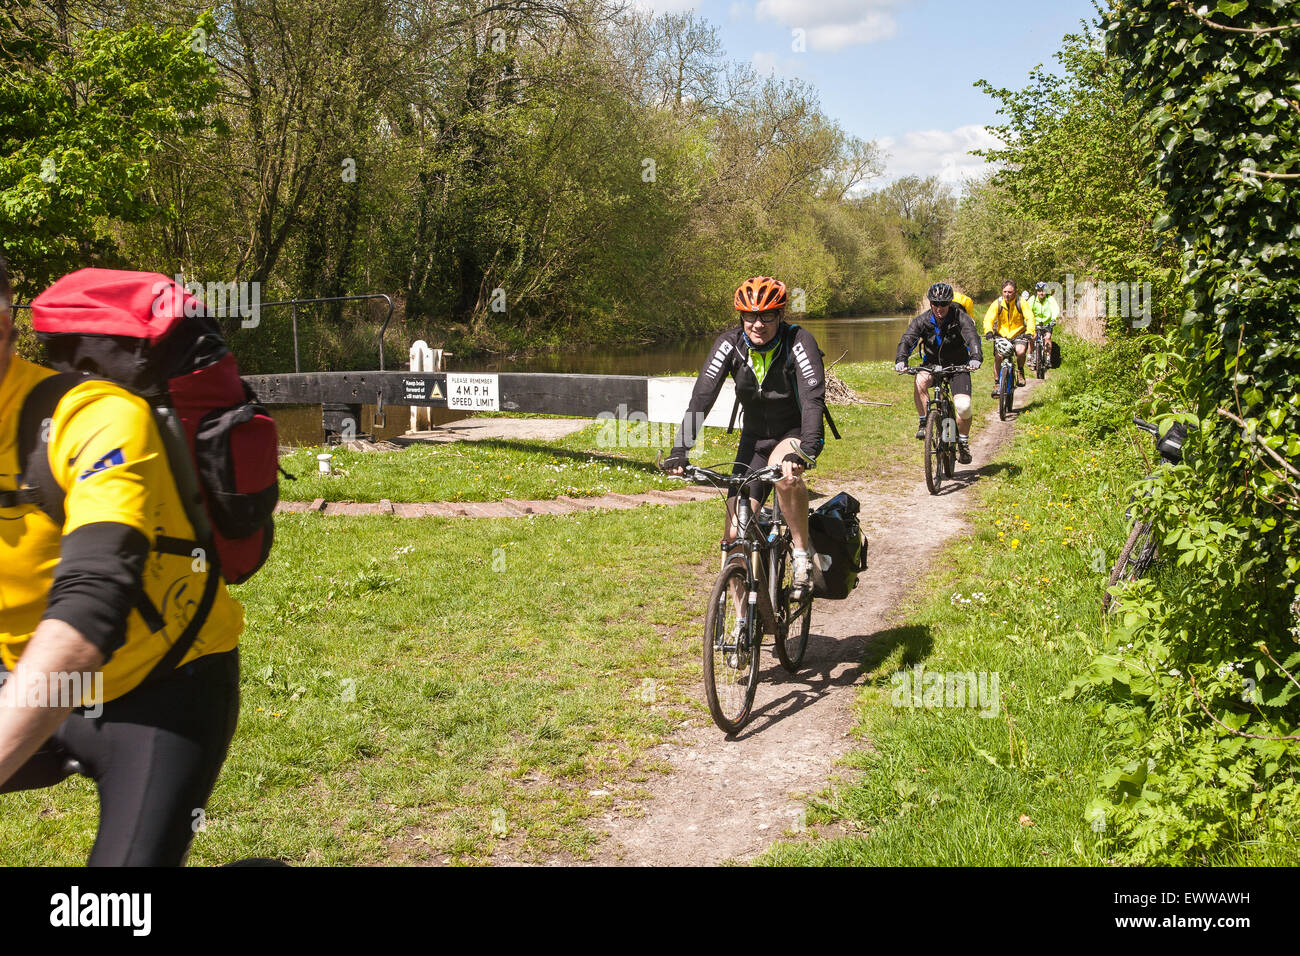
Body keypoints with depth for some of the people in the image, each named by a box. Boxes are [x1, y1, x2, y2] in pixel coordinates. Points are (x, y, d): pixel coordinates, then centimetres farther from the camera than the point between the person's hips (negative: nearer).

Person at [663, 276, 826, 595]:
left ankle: (803, 553, -19)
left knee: (784, 471, -40)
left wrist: (804, 451, -49)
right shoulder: (730, 343, -14)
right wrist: (679, 451, -34)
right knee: (735, 535, -6)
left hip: (795, 431, -3)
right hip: (755, 437, 3)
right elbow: (701, 398, -22)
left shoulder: (799, 341, -22)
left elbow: (813, 399, -33)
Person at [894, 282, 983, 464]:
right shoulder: (922, 320, -10)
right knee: (920, 381, -35)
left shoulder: (961, 318, -16)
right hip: (932, 364, 1)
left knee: (963, 406, -19)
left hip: (957, 366, -1)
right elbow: (907, 339, -22)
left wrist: (976, 357, -50)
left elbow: (972, 337, -30)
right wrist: (901, 359, -42)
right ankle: (924, 422, -17)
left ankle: (963, 442, 8)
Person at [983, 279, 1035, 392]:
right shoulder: (997, 303, -8)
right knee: (998, 357, -18)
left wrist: (1029, 332, -36)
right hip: (1001, 335, 1)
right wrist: (988, 331, -37)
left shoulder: (1021, 303, -9)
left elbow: (1030, 317, -17)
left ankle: (1020, 371, 2)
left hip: (1018, 334, -1)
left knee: (1020, 351, -29)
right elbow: (988, 318, -17)